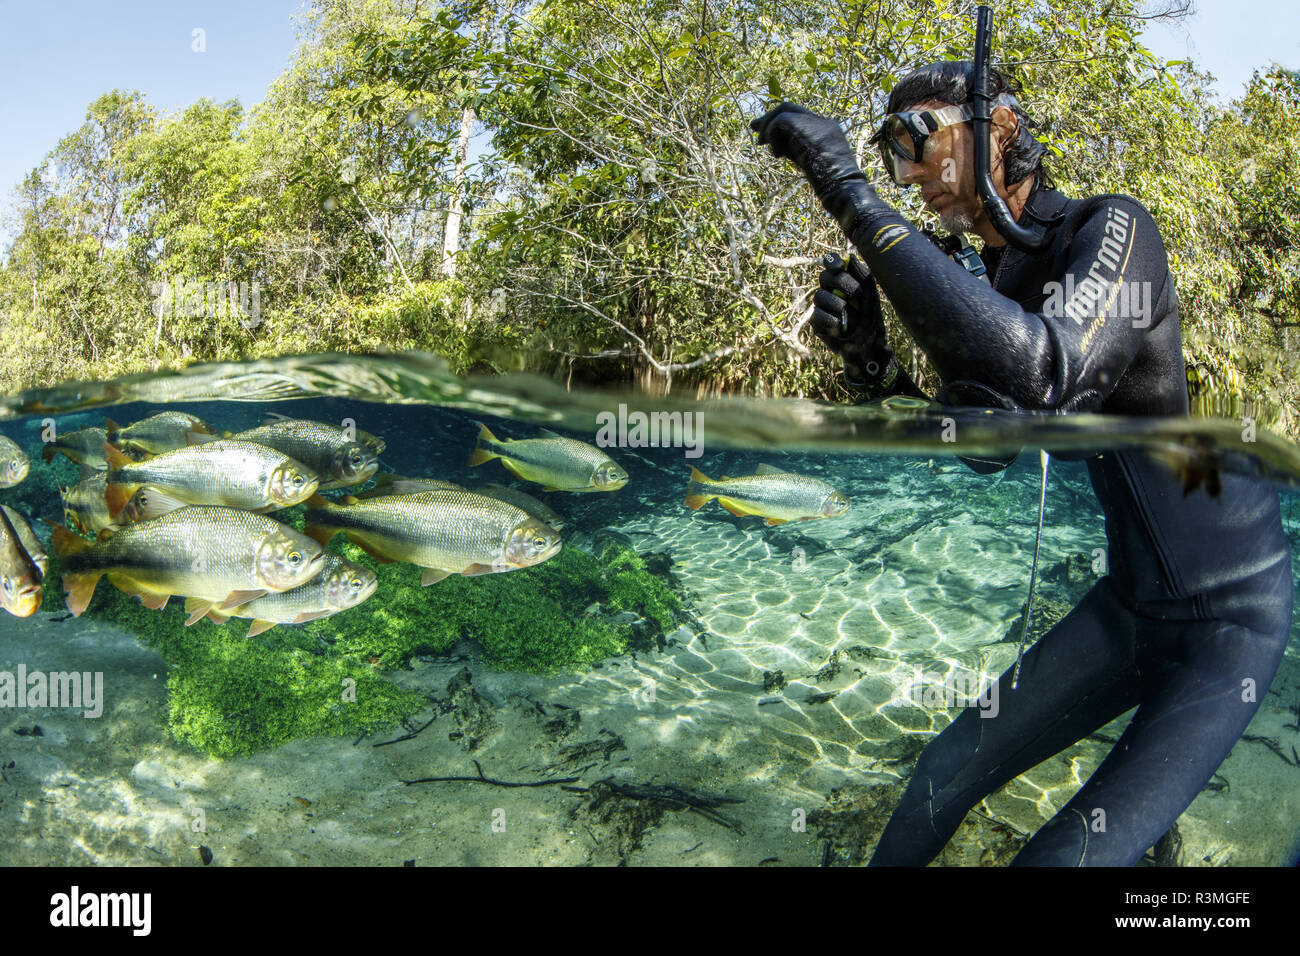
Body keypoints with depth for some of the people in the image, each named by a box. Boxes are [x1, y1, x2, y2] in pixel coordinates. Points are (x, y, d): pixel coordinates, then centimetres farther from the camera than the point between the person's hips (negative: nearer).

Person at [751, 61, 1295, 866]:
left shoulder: (1113, 229, -22)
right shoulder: (1000, 278, 2)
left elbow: (1041, 373, -43)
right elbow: (983, 448, 4)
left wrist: (849, 191, -39)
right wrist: (872, 364, -15)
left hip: (1232, 608, -7)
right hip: (1131, 598, 7)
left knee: (1066, 857, -11)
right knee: (951, 769, 10)